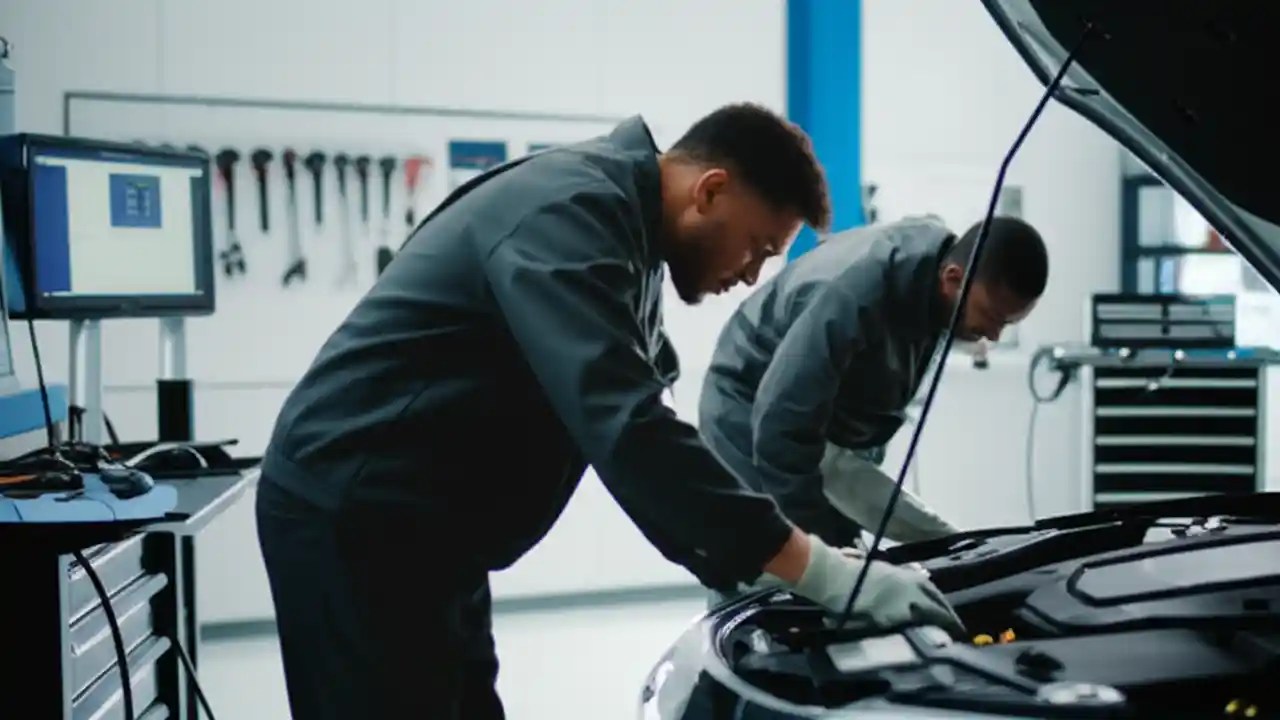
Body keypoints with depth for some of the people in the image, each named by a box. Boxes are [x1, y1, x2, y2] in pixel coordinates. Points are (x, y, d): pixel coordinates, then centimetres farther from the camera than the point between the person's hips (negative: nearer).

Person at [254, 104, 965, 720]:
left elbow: (636, 419, 11)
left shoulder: (623, 229, 10)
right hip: (350, 518, -10)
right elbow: (628, 433, -33)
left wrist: (759, 560, 2)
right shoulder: (569, 213, -22)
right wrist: (826, 573, -31)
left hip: (421, 527, 10)